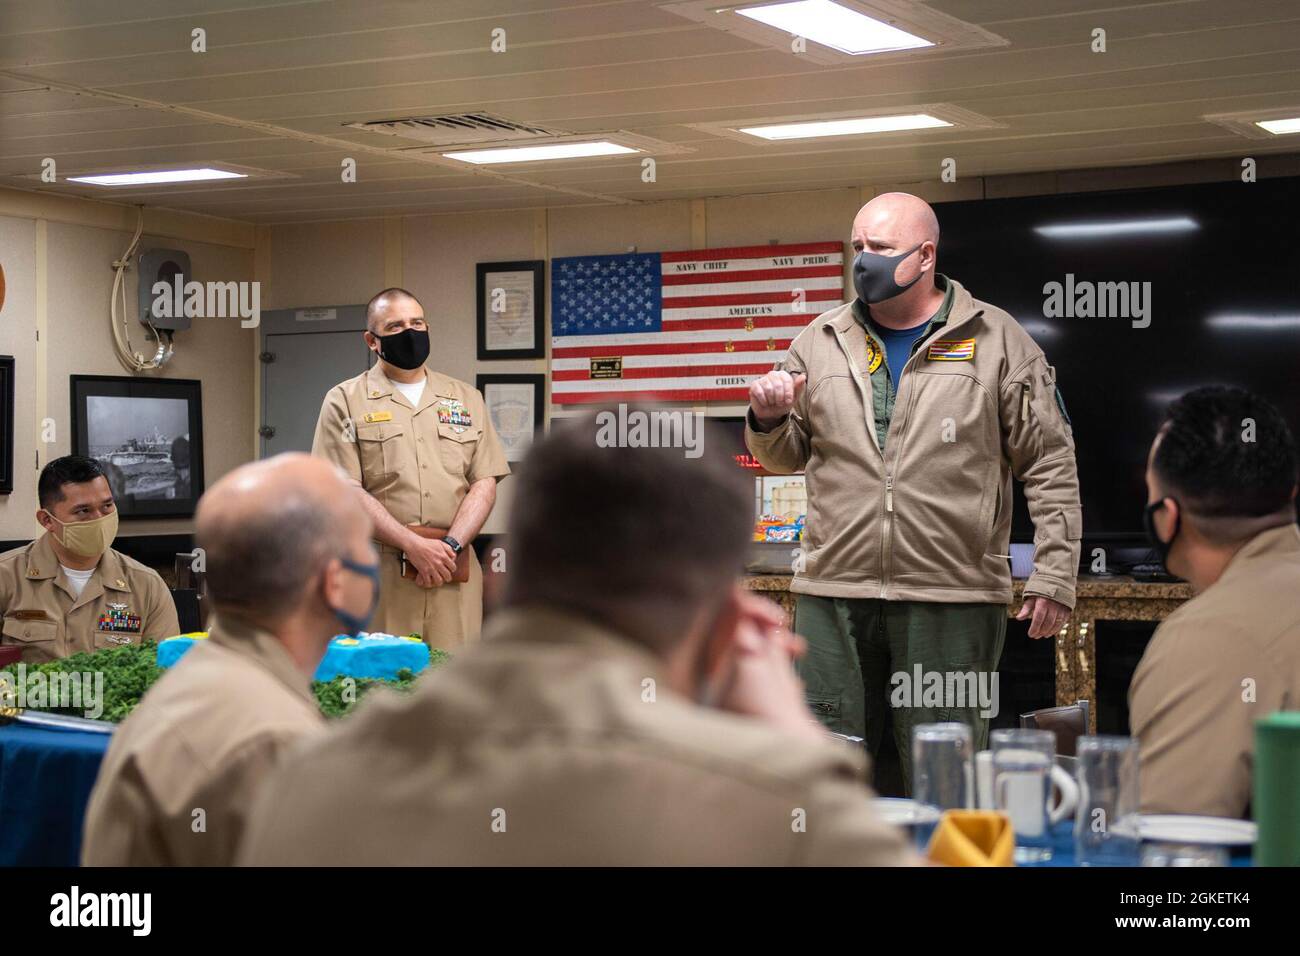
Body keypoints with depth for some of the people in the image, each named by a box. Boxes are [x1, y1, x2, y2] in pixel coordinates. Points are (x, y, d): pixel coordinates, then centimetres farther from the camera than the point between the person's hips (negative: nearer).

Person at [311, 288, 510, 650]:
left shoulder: (466, 399, 15)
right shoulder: (346, 401, 4)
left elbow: (485, 482, 8)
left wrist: (451, 546, -9)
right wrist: (414, 546, -15)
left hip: (454, 572, 3)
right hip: (377, 573, -3)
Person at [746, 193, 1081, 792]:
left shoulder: (996, 341, 2)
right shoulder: (822, 340, 12)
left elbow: (1050, 465, 1)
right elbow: (788, 457, 20)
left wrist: (1054, 575, -5)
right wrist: (769, 422, -2)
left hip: (952, 599, -3)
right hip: (833, 593, 3)